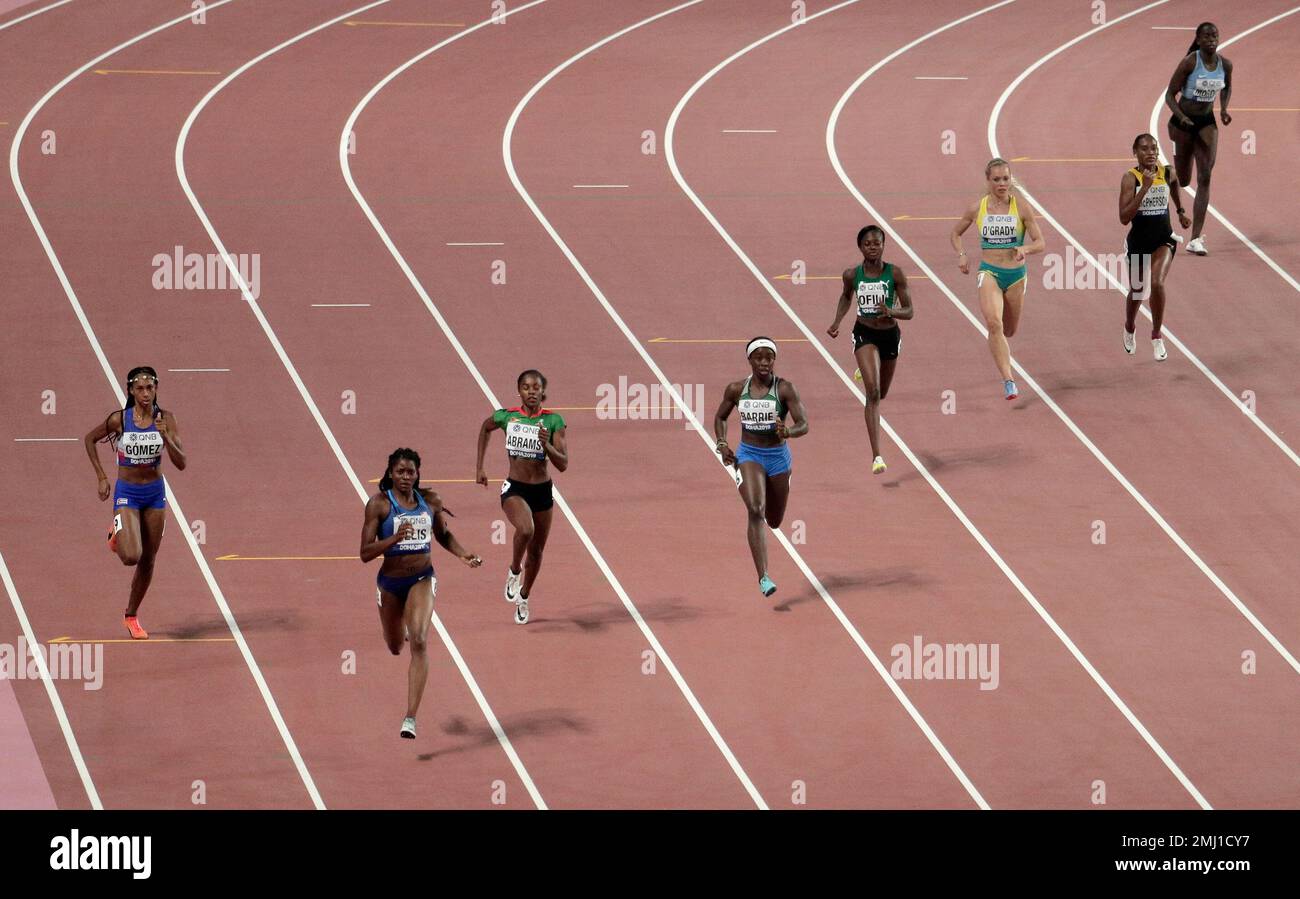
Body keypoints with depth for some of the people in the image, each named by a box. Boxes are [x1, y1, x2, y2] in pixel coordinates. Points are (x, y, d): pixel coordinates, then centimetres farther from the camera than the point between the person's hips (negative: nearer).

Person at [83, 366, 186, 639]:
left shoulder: (165, 419, -9)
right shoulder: (119, 419, -13)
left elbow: (181, 463, -13)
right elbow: (90, 439, 4)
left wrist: (166, 437, -30)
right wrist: (102, 478, 0)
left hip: (155, 493, 3)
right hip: (127, 494, -3)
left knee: (147, 561, 11)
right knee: (131, 557, -19)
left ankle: (132, 615, 31)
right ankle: (116, 536, 18)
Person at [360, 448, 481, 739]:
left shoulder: (430, 501, -3)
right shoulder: (379, 504, -13)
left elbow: (443, 535, 16)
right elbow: (365, 553, -17)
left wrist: (463, 554, -2)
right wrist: (395, 538, -32)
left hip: (422, 580, 0)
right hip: (390, 583, 0)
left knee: (419, 641, -20)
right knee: (395, 647, 20)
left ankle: (411, 717, -22)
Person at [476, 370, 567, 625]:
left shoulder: (553, 421, -9)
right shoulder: (507, 417, -7)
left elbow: (563, 464, -10)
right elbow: (485, 428, 17)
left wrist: (547, 446, -29)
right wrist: (480, 468, 17)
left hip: (542, 490, 2)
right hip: (514, 489, -2)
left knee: (536, 550, 14)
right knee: (525, 529, -32)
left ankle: (523, 598, 39)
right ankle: (514, 571, -3)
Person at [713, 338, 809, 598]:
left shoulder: (784, 389, -12)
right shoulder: (736, 389, -5)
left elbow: (803, 425, -17)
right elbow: (720, 417, 12)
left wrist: (787, 432, -38)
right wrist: (722, 445, -3)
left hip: (778, 456, 1)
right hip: (748, 455, -1)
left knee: (774, 521, 15)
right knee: (755, 510, -24)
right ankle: (763, 578, -26)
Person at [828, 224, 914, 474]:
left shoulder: (895, 273, -14)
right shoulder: (852, 275, -9)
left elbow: (908, 311, -12)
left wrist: (890, 312, -31)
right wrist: (837, 322, 3)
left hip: (890, 334, 2)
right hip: (864, 334, -2)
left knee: (881, 393, 23)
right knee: (873, 393, -19)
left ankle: (866, 373, 64)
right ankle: (877, 457, -22)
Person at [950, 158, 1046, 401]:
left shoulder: (1021, 208, -5)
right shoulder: (977, 209, -1)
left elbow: (1040, 242, -4)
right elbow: (956, 233, 15)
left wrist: (1025, 249, -26)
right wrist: (961, 255, -2)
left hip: (1016, 274, 1)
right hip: (989, 272, -1)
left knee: (1009, 331, 16)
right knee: (994, 323, -25)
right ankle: (1008, 381, -27)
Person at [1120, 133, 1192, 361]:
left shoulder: (1167, 174, -6)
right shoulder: (1130, 178, -16)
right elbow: (1124, 218, -26)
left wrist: (1180, 210, 26)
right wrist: (1144, 188, -31)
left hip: (1163, 239, 1)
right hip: (1138, 241, -1)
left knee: (1157, 284, -23)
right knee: (1137, 291, 18)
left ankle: (1157, 337, -4)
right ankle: (1129, 329, 51)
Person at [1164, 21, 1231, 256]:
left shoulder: (1225, 64, -4)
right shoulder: (1189, 63, -17)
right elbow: (1170, 95, -13)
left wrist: (1224, 109, -3)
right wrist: (1181, 117, -30)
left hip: (1207, 122, 3)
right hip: (1184, 122, -3)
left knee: (1205, 178, -10)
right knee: (1183, 179, 9)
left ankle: (1195, 239, -11)